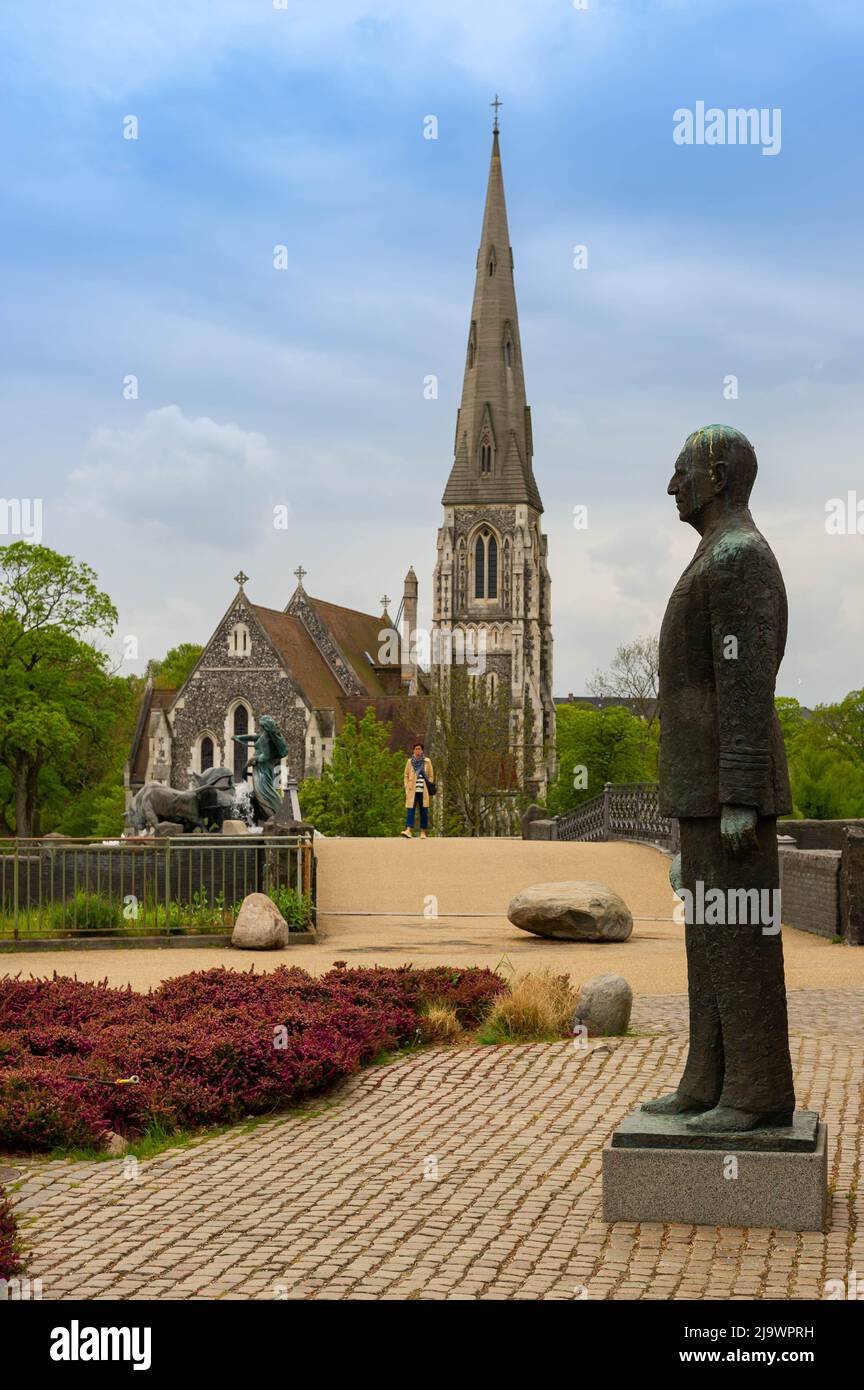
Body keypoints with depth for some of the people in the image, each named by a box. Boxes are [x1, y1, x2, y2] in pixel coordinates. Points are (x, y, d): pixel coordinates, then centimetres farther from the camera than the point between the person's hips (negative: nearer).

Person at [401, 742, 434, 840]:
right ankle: (409, 830, -20)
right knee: (410, 809, -11)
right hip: (412, 790, 0)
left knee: (424, 811, 2)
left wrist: (429, 787, 0)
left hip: (423, 791, 0)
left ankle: (423, 832, 9)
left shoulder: (427, 761, 5)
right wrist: (407, 787, 1)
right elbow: (406, 776, 11)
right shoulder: (410, 761, 7)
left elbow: (431, 776, 9)